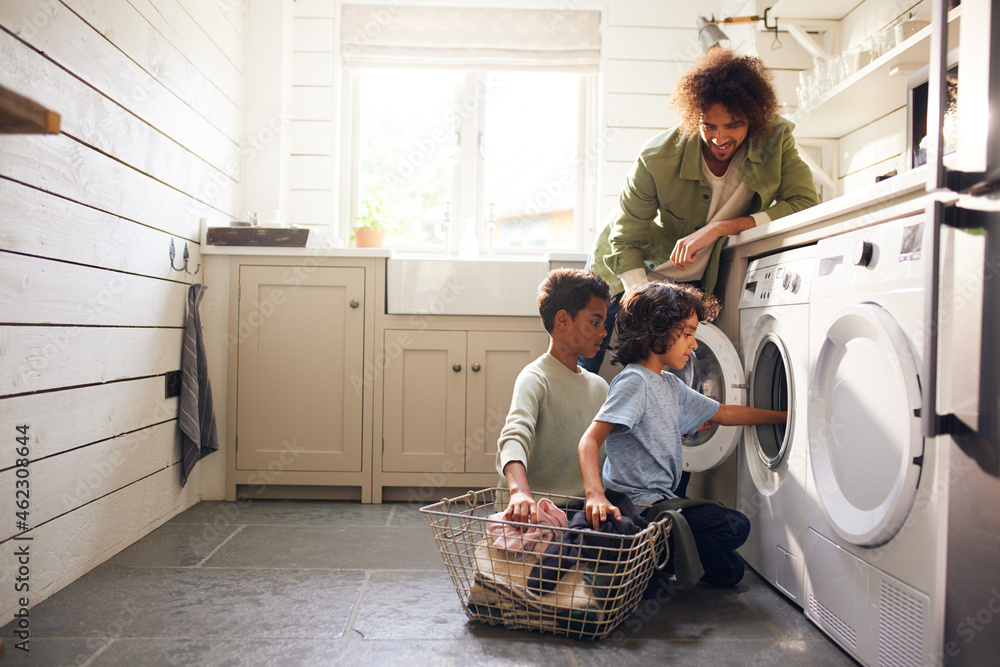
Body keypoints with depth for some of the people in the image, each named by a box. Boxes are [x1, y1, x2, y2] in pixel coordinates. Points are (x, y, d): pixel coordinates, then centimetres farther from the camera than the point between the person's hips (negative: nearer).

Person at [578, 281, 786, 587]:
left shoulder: (671, 385, 12)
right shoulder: (634, 381, -16)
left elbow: (723, 413, 22)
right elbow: (589, 441, -24)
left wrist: (787, 416, 22)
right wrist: (595, 495, -40)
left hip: (662, 499, 9)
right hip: (638, 503, -9)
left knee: (729, 571, 10)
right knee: (735, 526, -12)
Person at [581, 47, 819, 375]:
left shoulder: (775, 140, -19)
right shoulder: (658, 158, -28)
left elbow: (805, 204, -25)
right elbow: (625, 241, -21)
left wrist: (720, 227, -35)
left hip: (700, 281, 2)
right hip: (635, 273, -2)